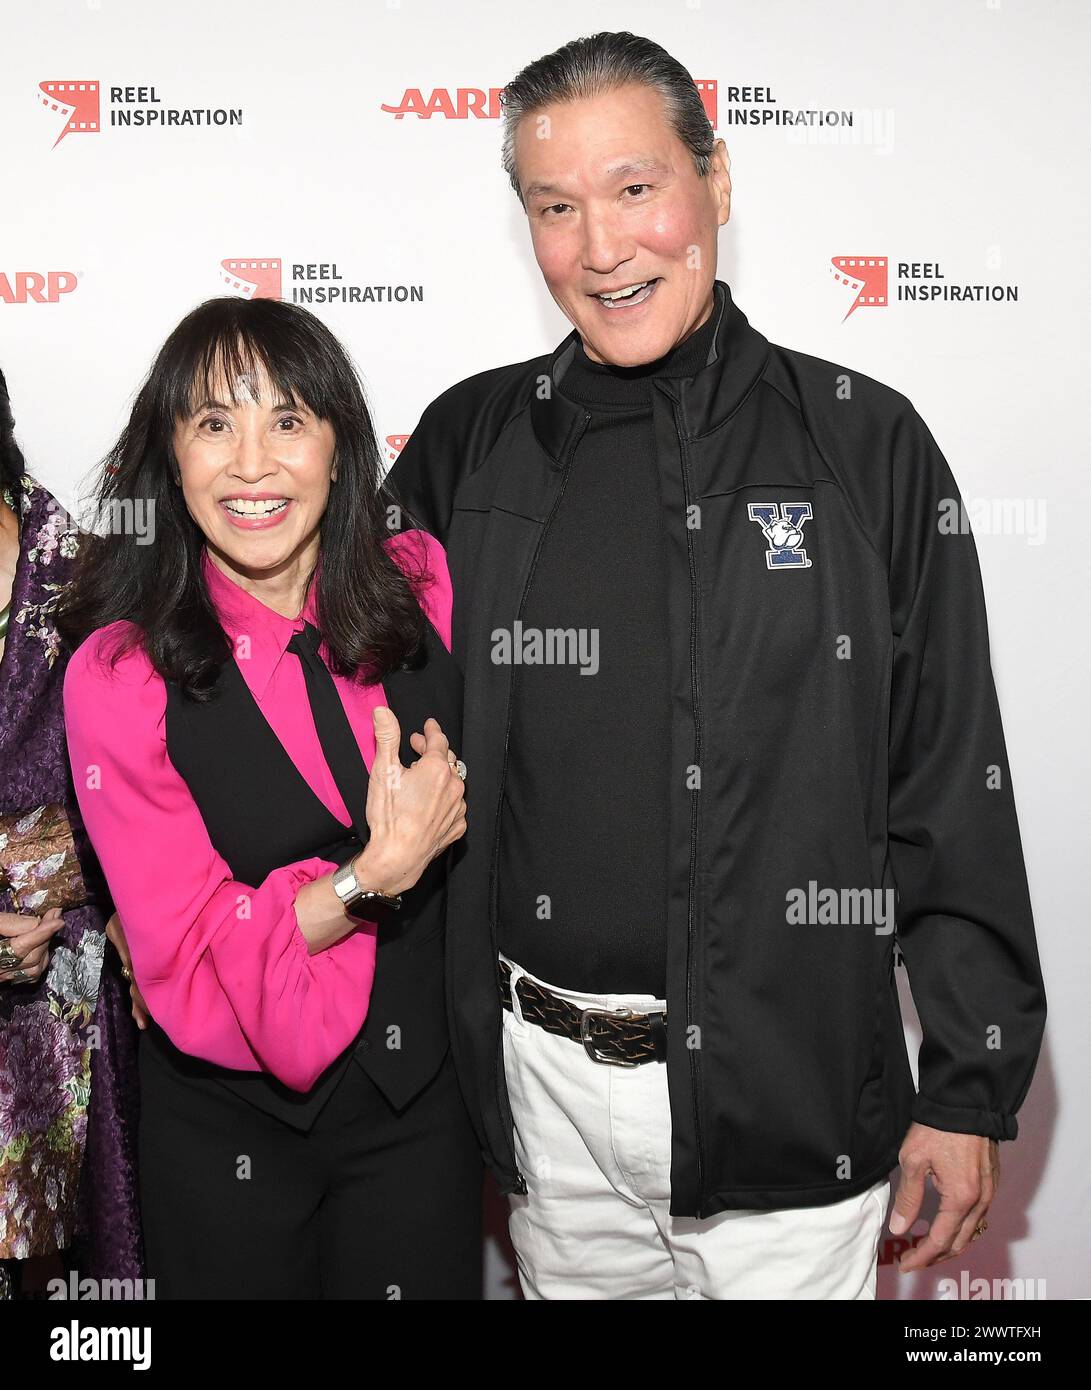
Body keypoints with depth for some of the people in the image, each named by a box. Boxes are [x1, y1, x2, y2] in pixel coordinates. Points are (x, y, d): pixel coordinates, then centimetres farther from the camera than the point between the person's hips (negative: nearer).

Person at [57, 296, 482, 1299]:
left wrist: (450, 800, -11)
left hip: (422, 1100, 2)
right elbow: (188, 964, -17)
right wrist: (378, 872, -25)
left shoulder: (425, 587, -8)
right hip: (232, 1131, -2)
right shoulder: (120, 674, -16)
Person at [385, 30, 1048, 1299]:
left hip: (794, 1088, -2)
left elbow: (952, 791, -3)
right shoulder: (467, 448, 0)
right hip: (547, 1087, 2)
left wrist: (972, 1088, -2)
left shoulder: (864, 443, -5)